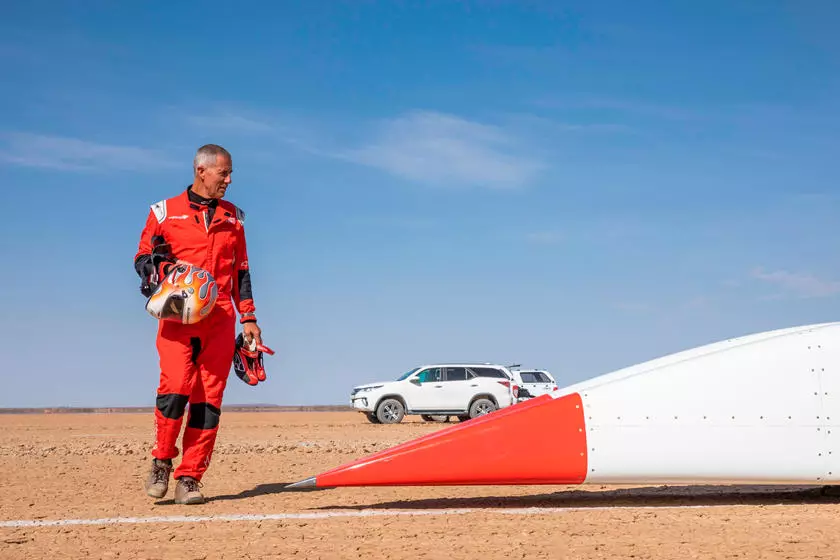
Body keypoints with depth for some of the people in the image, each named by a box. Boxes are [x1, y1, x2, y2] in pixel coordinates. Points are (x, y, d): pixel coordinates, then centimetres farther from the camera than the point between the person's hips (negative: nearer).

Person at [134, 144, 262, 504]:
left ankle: (189, 478, 3)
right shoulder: (165, 211, 9)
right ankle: (161, 462, 1)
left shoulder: (233, 217, 18)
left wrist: (248, 318, 14)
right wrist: (158, 266, -12)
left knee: (209, 398, -4)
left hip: (220, 318, 3)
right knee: (177, 385, -20)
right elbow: (142, 258, 12)